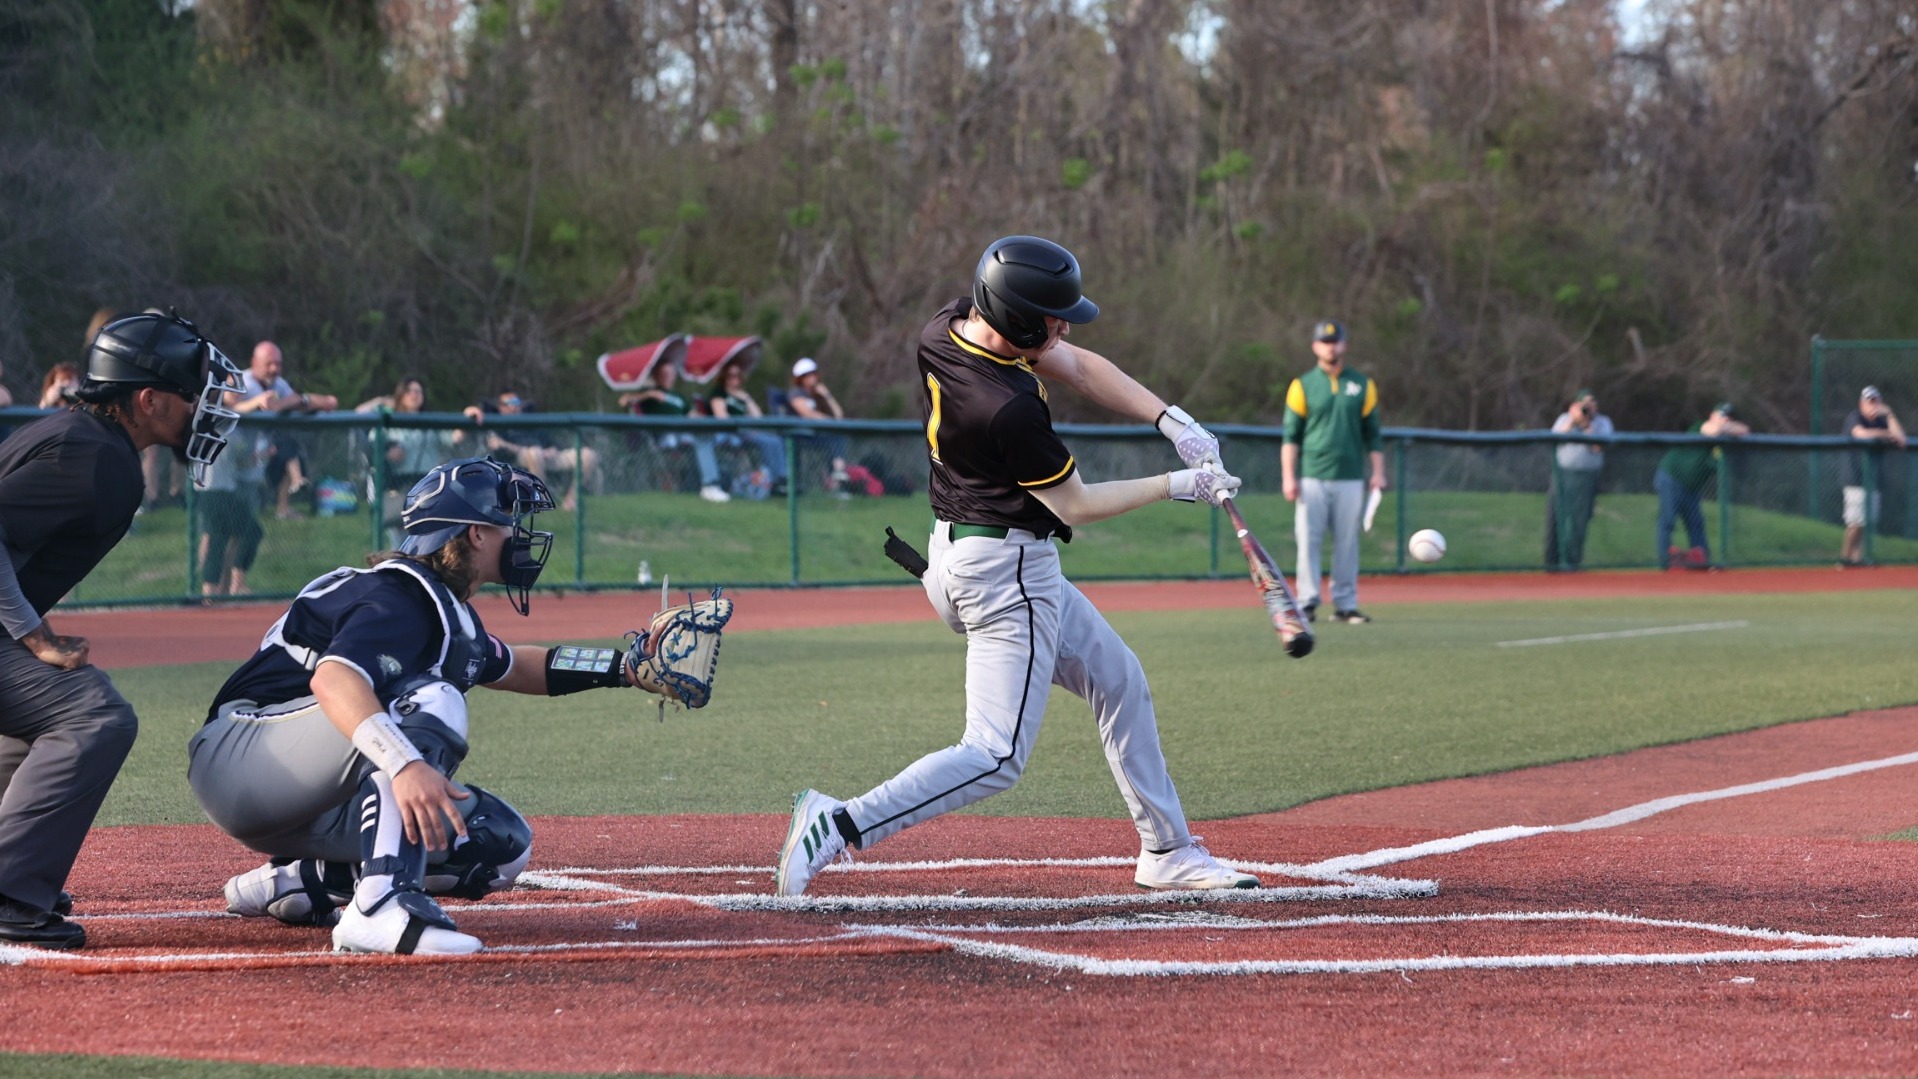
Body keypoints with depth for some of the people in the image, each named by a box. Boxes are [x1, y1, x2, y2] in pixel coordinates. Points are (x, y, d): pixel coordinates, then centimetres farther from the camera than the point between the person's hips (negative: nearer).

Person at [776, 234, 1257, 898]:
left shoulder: (946, 329, -3)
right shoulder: (1010, 409, -29)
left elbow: (1079, 368, 8)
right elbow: (1074, 505, -13)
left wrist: (1172, 421, -1)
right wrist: (1180, 485, -3)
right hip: (1007, 574, -11)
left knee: (1117, 680, 20)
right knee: (997, 756, -11)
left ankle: (1167, 851, 27)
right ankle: (840, 827, -18)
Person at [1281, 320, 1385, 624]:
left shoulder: (1362, 385, 11)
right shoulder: (1303, 386, 6)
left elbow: (1372, 433, 13)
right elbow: (1291, 436, 3)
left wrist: (1378, 472, 3)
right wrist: (1288, 477, -6)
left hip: (1350, 478, 1)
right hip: (1312, 478, -1)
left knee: (1348, 542, 1)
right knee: (1308, 540, -6)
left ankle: (1345, 604, 4)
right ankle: (1307, 602, -4)